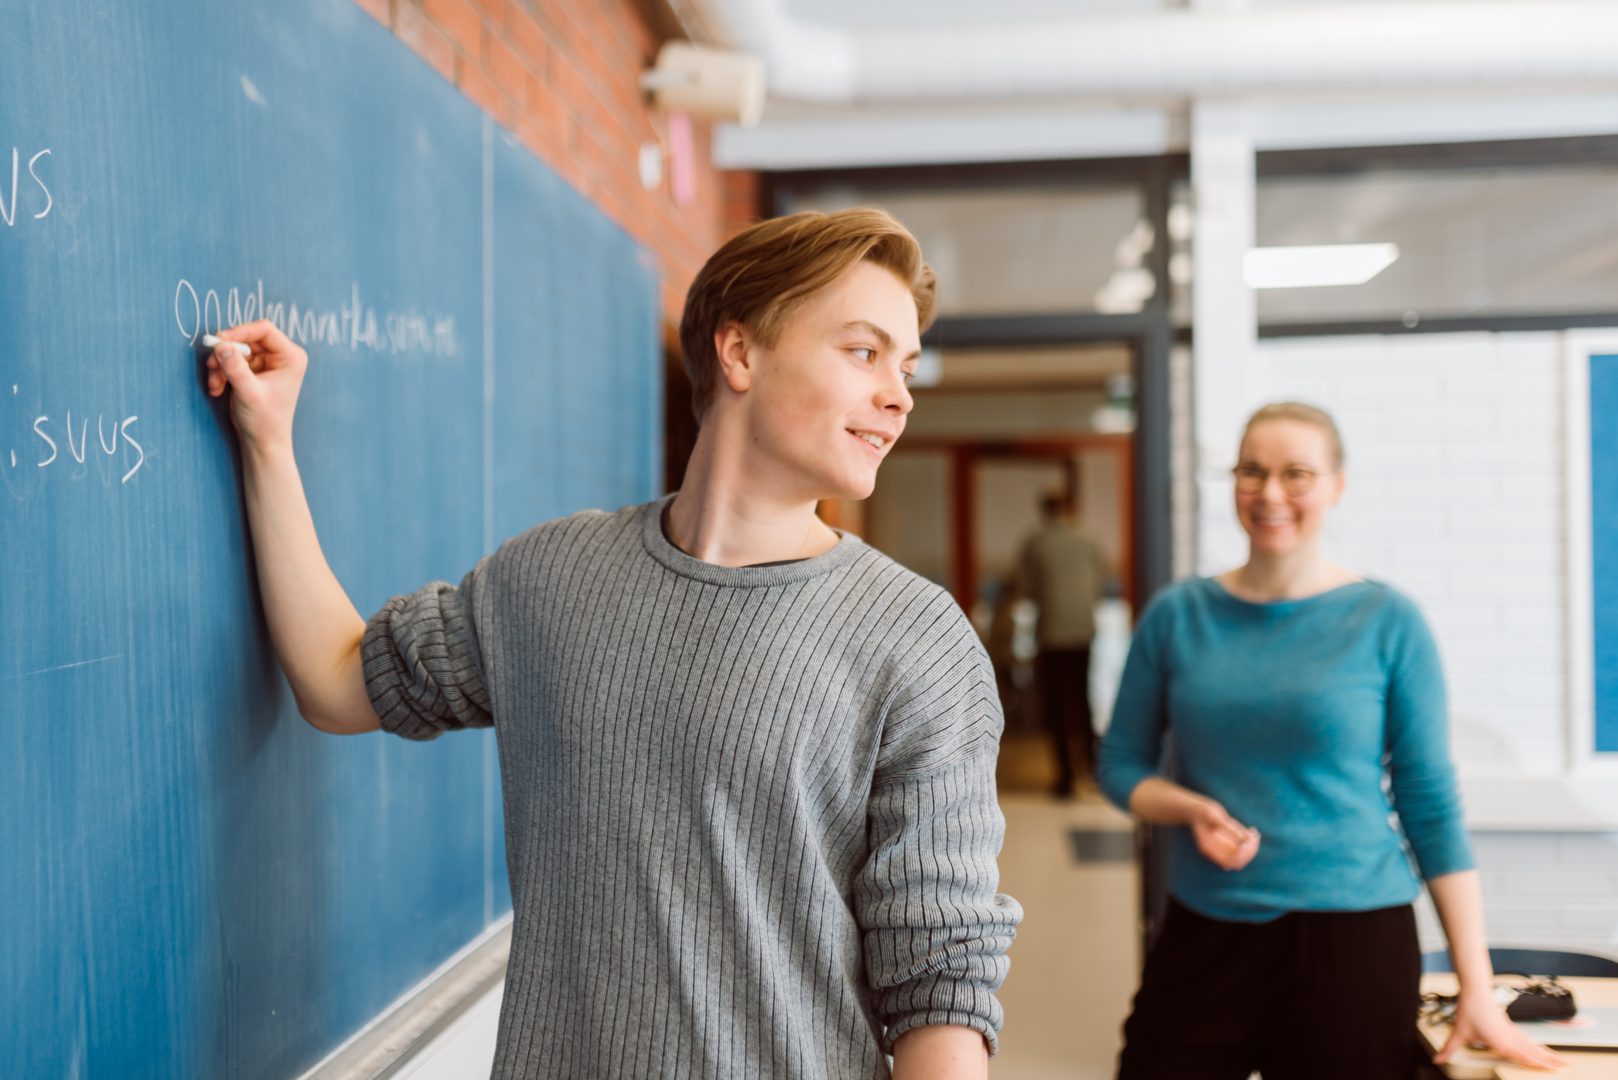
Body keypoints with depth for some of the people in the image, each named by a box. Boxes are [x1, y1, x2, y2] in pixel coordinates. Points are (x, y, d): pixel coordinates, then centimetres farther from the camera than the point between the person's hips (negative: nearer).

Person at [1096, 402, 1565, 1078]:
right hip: (1202, 938, 2)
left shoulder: (1387, 623, -4)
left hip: (1353, 945, -2)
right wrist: (1194, 810, -13)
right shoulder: (1177, 616, 2)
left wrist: (1478, 990, -5)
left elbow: (1434, 809, -3)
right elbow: (1120, 766, 8)